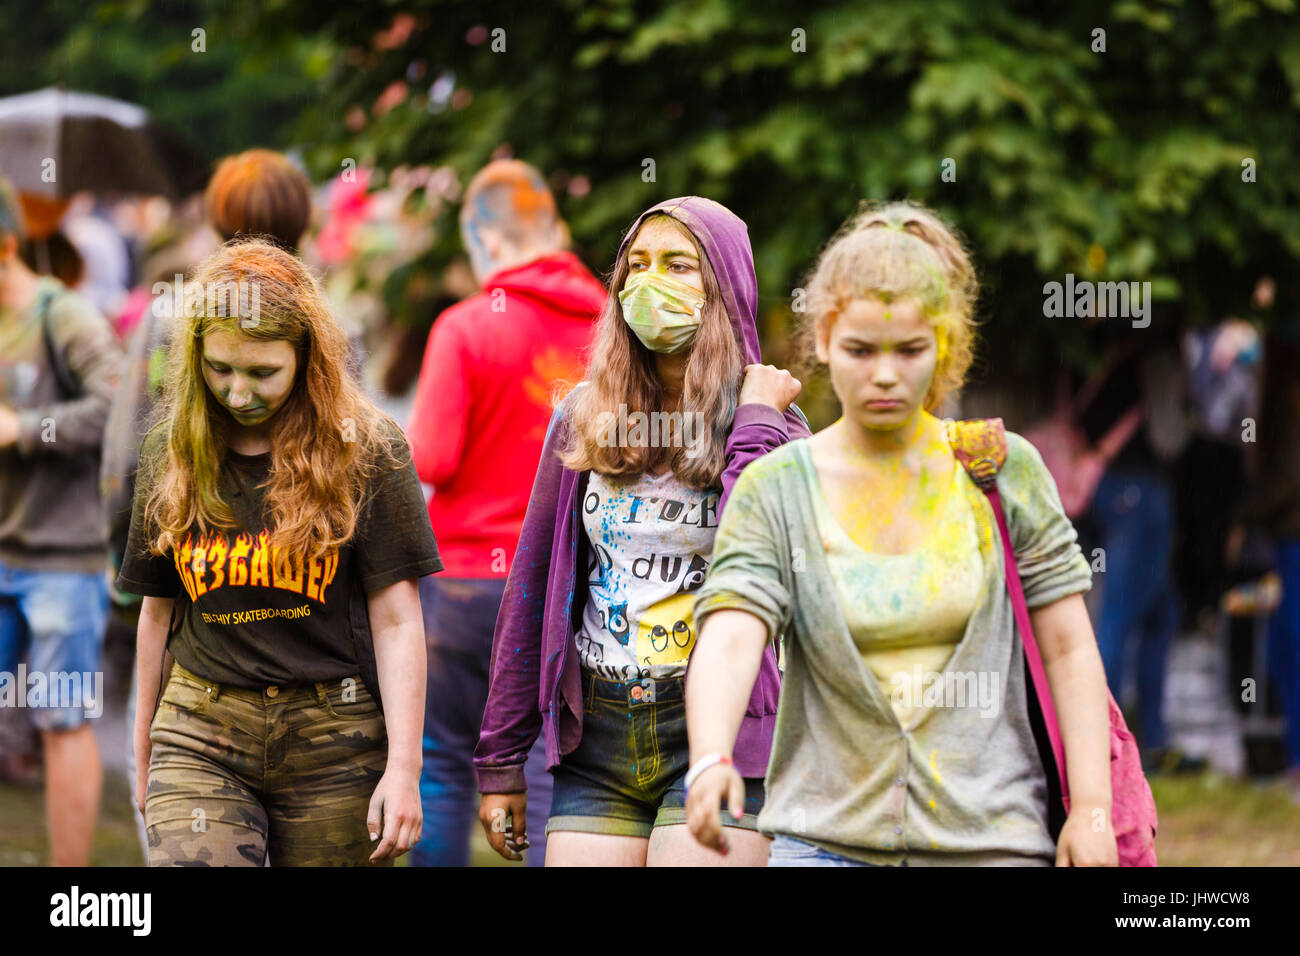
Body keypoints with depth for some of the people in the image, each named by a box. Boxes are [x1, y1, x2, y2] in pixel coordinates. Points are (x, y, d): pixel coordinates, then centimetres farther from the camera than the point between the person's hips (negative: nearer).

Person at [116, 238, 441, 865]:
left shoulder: (365, 451, -2)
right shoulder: (170, 455, 7)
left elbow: (397, 620, -3)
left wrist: (404, 769, -9)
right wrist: (144, 759, 20)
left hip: (335, 743, -2)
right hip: (202, 736, 2)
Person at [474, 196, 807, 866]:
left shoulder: (771, 426, -1)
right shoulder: (585, 420, 9)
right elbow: (532, 586, 13)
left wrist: (755, 421, -13)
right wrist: (500, 760, 12)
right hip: (597, 743, 4)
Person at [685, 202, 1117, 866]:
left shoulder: (1004, 470, 4)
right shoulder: (774, 490, 1)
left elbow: (1069, 648, 5)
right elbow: (728, 641, -13)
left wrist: (1092, 807, -2)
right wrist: (710, 759, -32)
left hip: (991, 840, 0)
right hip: (824, 842, 0)